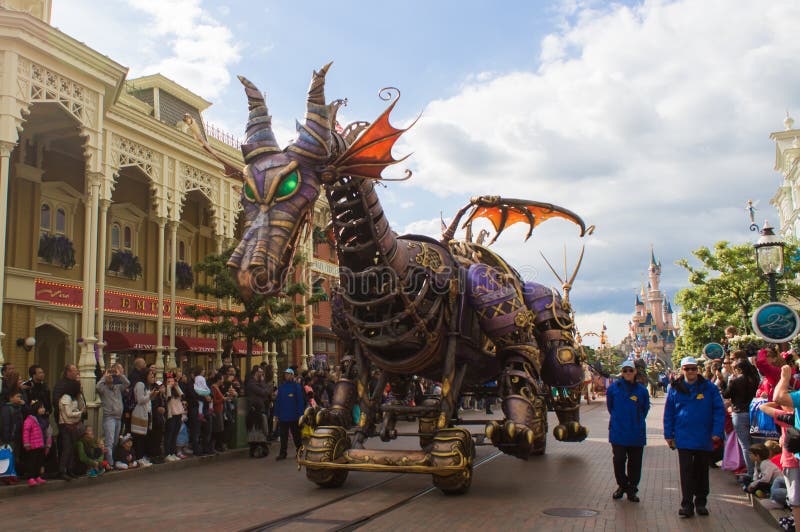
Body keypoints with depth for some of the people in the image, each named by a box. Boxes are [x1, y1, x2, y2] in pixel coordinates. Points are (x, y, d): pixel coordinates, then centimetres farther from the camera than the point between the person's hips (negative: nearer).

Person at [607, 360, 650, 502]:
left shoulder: (642, 390, 0)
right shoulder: (614, 387, -1)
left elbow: (645, 409, 13)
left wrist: (637, 421, 11)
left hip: (636, 433, 1)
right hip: (618, 432, -1)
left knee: (635, 463, 7)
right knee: (618, 460, -1)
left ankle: (632, 490, 20)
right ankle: (622, 485, 21)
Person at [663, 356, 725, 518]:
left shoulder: (709, 388, -2)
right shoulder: (675, 389, 2)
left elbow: (719, 410, -1)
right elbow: (668, 413, 6)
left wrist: (717, 432, -9)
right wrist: (668, 435, 3)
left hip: (704, 438, 0)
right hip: (683, 438, 0)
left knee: (702, 471, 13)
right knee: (686, 472, -1)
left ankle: (701, 503, 25)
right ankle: (686, 504, 4)